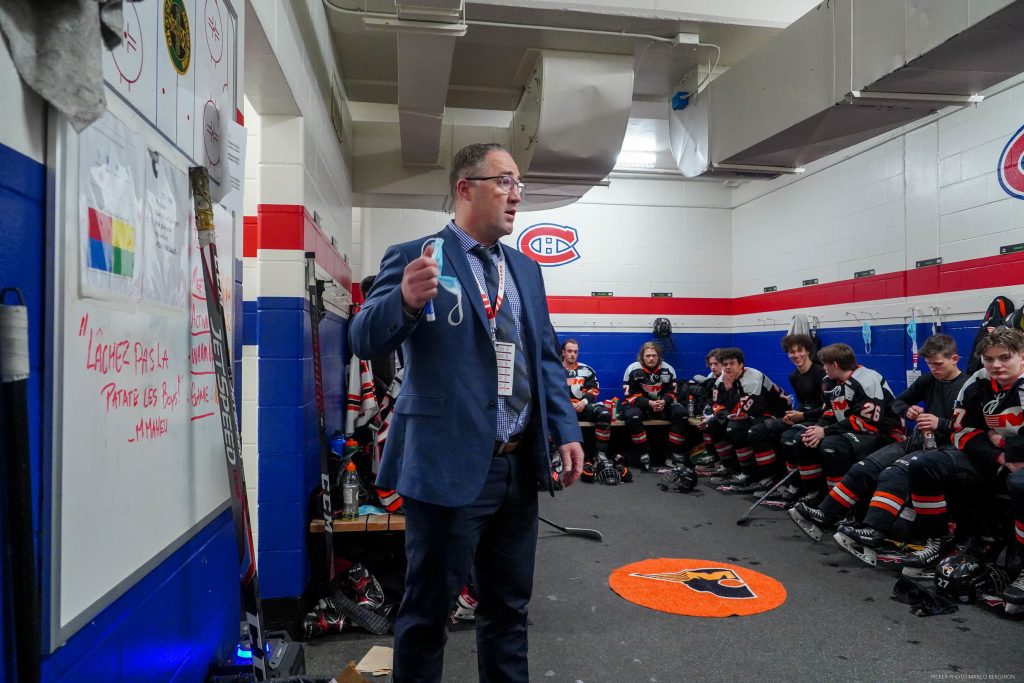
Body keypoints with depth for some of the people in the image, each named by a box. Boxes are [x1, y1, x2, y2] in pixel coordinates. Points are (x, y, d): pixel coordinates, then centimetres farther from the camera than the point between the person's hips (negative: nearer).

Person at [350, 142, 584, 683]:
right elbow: (366, 340, -14)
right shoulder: (413, 256, -6)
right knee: (429, 606, 10)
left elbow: (546, 357, 14)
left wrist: (566, 431, 3)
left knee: (509, 603, 20)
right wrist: (405, 301, -34)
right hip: (450, 466, -6)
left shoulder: (526, 270, 13)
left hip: (520, 465, 6)